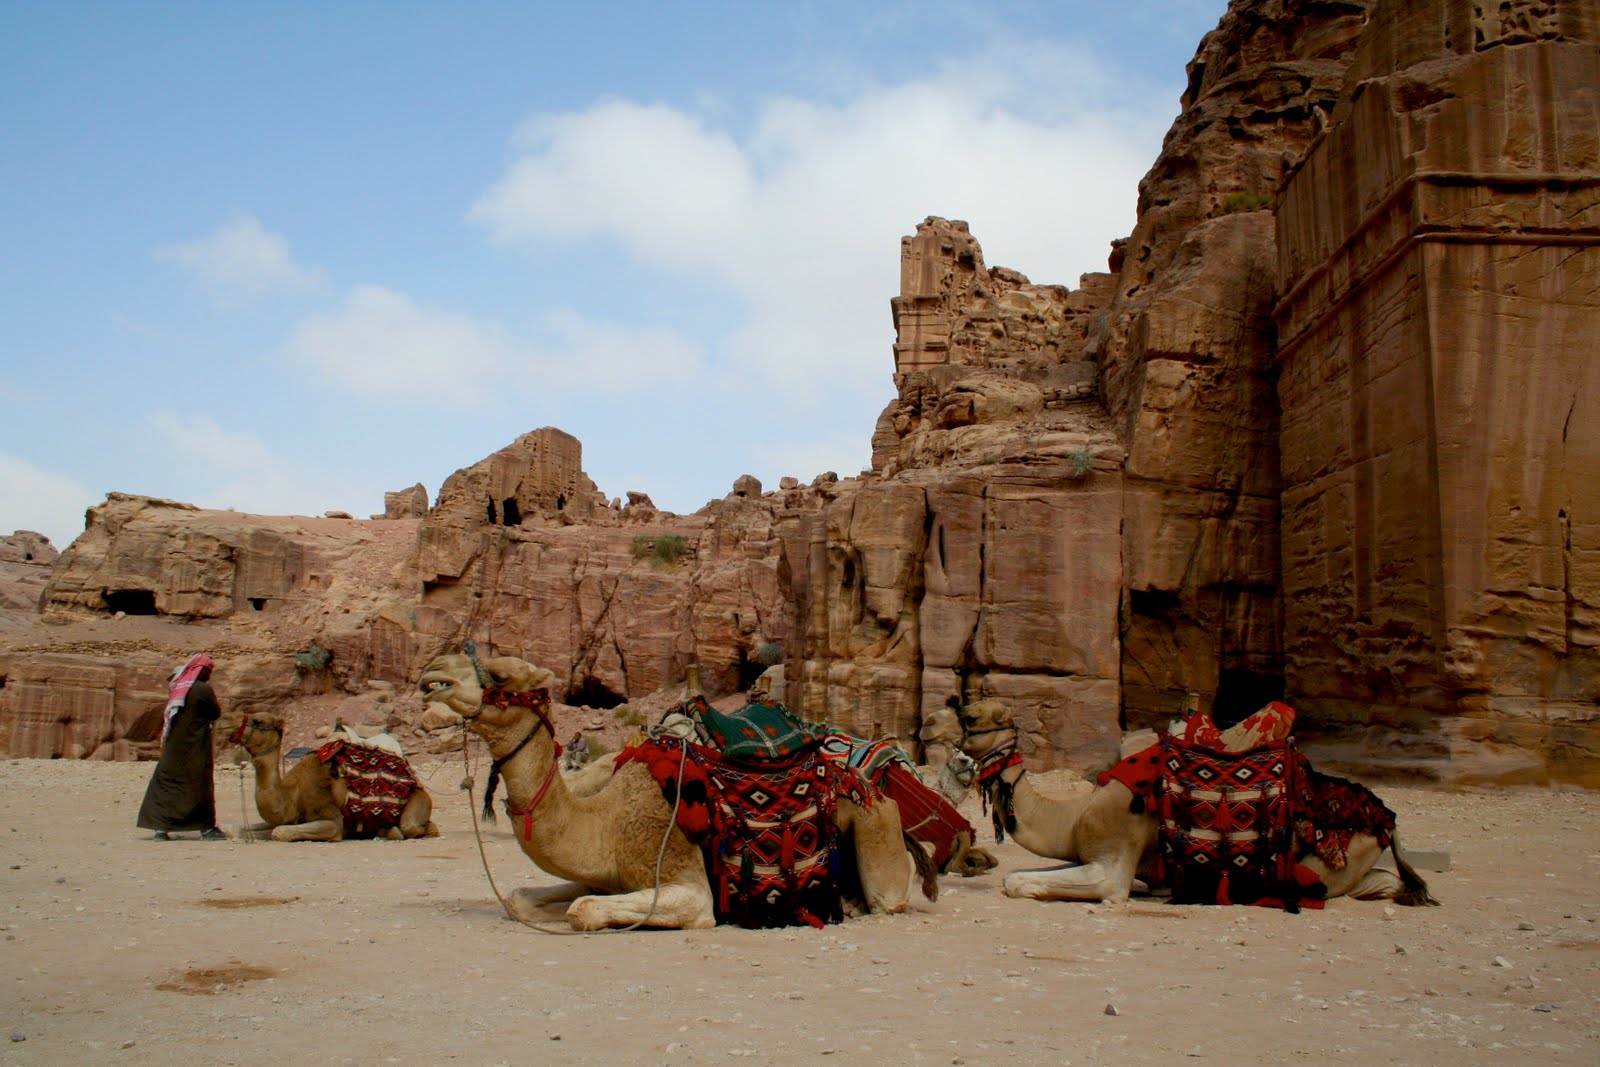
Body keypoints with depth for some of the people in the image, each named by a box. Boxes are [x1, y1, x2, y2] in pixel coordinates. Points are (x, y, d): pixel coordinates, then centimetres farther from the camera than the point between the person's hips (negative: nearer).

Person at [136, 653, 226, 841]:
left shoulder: (177, 686, 5)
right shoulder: (203, 689, -13)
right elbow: (216, 713, -3)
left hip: (173, 746, 6)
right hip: (195, 746, -6)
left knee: (166, 783, 8)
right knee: (200, 784, 3)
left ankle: (161, 827, 3)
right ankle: (207, 828, 10)